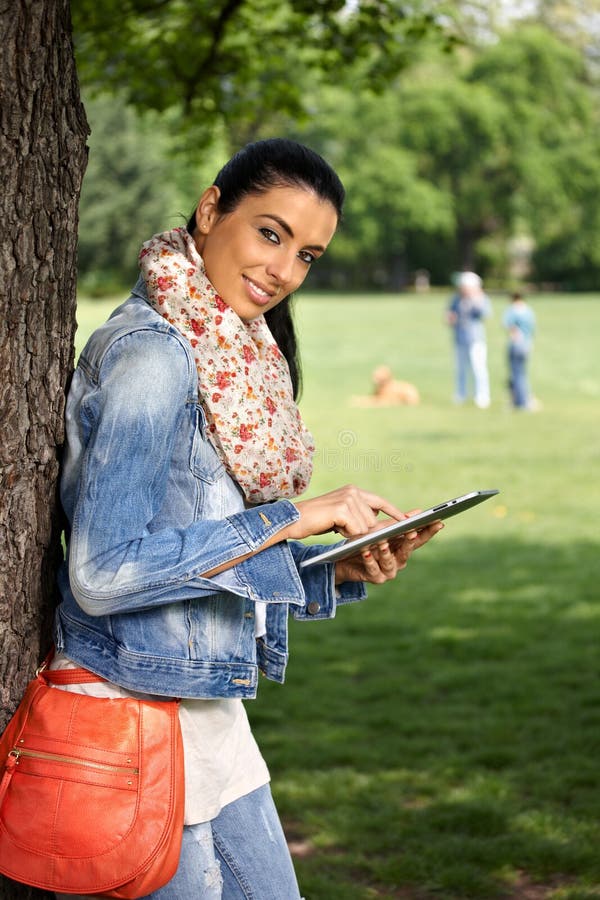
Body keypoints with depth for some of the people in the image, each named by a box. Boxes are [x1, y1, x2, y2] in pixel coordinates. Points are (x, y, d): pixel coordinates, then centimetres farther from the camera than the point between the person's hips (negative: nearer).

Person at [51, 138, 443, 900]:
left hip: (211, 722, 9)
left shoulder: (234, 356, 12)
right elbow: (103, 571, -24)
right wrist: (290, 520, -19)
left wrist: (344, 573, 0)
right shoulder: (151, 353, -17)